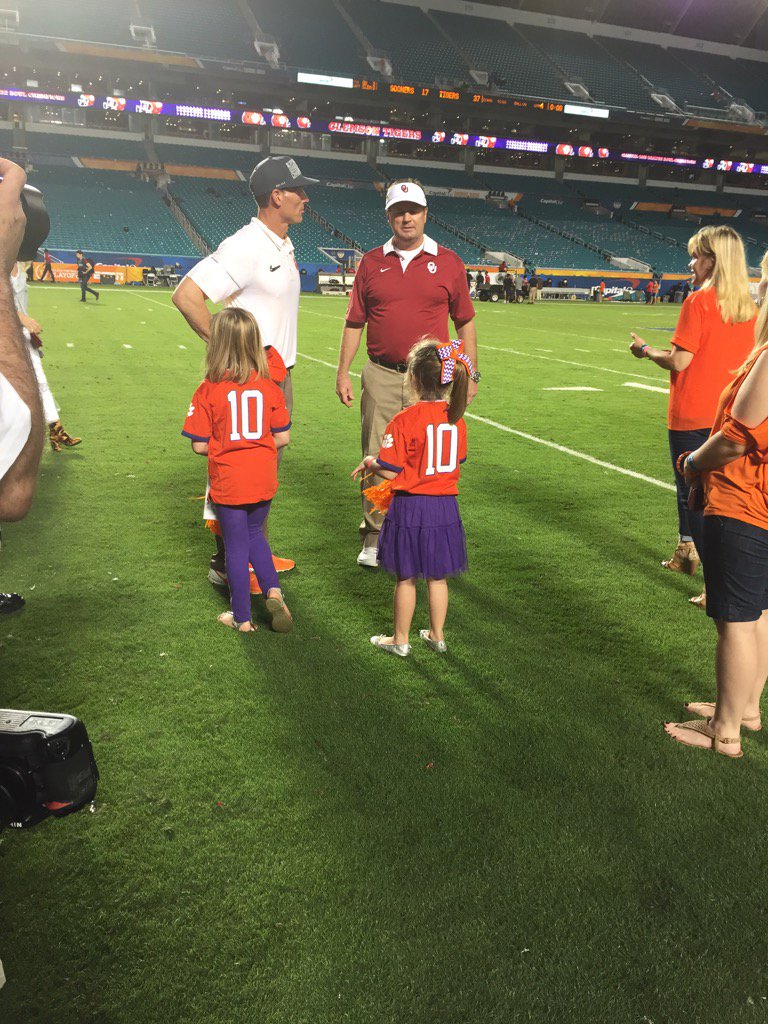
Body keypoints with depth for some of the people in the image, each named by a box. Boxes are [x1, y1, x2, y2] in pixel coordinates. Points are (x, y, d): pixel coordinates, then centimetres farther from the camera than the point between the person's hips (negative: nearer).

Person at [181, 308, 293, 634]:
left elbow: (199, 445, -11)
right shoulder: (269, 387, -5)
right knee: (254, 534, 26)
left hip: (229, 484, -3)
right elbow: (283, 437, -2)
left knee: (236, 547, 10)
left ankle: (242, 617, 22)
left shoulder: (208, 391, -13)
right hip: (263, 482, 3)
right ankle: (273, 591, 10)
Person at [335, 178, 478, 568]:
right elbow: (354, 322, 11)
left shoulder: (448, 262, 6)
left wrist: (471, 373, 4)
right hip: (381, 377, 1)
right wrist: (343, 372, 5)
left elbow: (465, 322, 9)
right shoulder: (372, 262, 9)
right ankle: (374, 535, 14)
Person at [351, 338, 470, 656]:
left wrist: (370, 462, 4)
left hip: (410, 507, -5)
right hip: (445, 505, 5)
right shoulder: (456, 418, 0)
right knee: (437, 577, 17)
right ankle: (437, 635, 29)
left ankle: (400, 639, 22)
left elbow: (391, 472, -16)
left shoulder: (404, 421, -17)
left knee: (406, 578, 9)